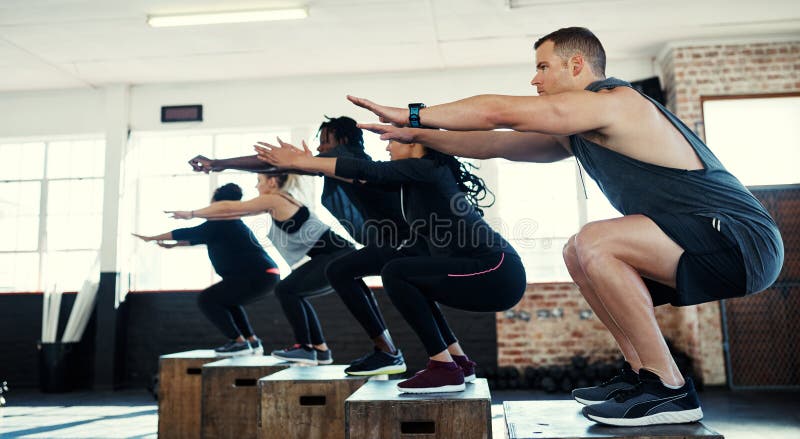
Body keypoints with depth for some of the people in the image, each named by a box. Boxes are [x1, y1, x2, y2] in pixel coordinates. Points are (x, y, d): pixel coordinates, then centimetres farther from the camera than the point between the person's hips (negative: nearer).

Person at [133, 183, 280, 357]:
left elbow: (188, 233, -2)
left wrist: (152, 238, 9)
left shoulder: (220, 224, -6)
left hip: (257, 276, -10)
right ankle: (253, 342, 21)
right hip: (267, 275, 10)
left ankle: (239, 343, -4)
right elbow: (198, 237, 33)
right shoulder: (232, 225, 23)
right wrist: (173, 245, 39)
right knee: (226, 299, 29)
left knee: (206, 299, -1)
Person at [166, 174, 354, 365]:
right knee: (293, 294, 16)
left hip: (337, 257, -10)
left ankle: (305, 348, -3)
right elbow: (236, 211, 24)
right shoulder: (279, 201, 18)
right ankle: (320, 349, 18)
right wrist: (196, 215, 26)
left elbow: (227, 207, -2)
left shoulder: (274, 200, -8)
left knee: (285, 290, -9)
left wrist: (191, 213, 10)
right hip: (333, 256, 10)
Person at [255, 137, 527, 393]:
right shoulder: (421, 176, 15)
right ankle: (458, 360, 20)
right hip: (487, 274, 10)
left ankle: (445, 369, -11)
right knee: (407, 278, 21)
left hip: (497, 274, -10)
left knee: (395, 272, -16)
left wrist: (298, 162, -9)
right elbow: (368, 179, 16)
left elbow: (364, 170, -15)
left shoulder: (426, 169, -11)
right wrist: (310, 162, 15)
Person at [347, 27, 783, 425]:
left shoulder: (610, 101, -13)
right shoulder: (578, 134, 15)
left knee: (594, 242, -27)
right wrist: (416, 135, 17)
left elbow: (498, 112, -16)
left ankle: (670, 390, -14)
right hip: (707, 244, 10)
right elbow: (498, 143, 16)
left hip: (742, 240, -10)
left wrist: (413, 113, -8)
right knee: (579, 254, 15)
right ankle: (642, 372, 11)